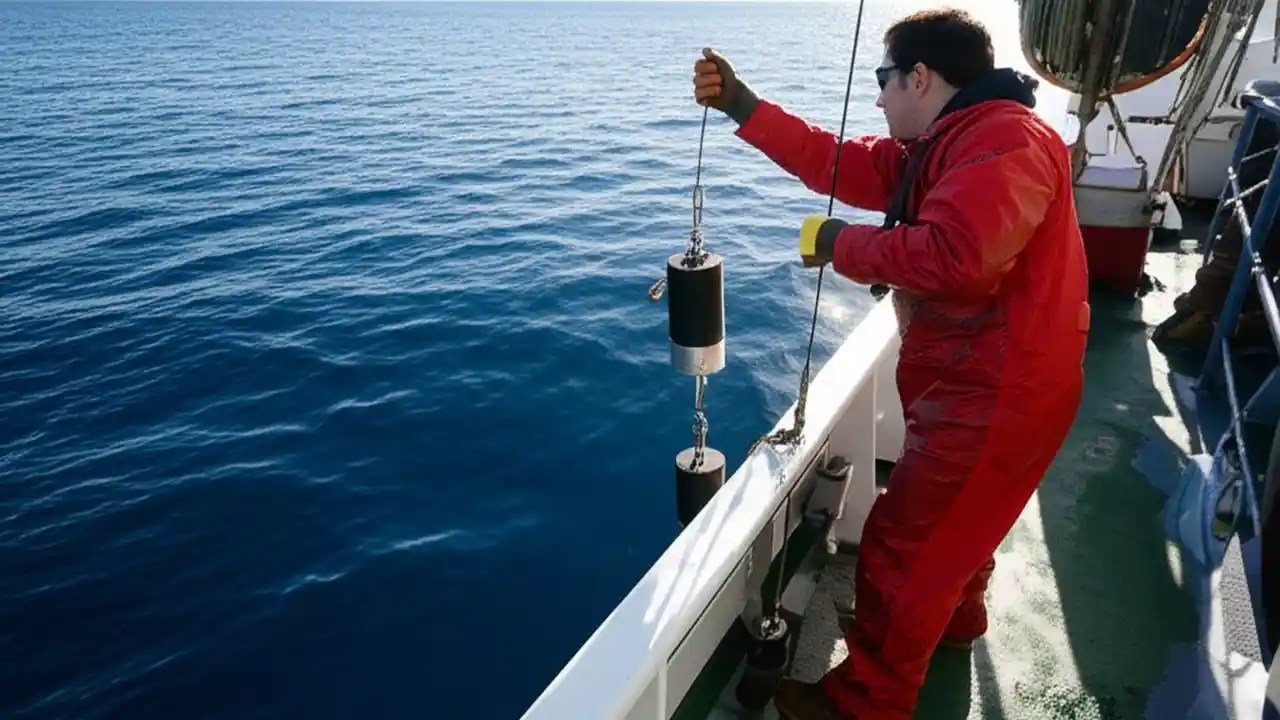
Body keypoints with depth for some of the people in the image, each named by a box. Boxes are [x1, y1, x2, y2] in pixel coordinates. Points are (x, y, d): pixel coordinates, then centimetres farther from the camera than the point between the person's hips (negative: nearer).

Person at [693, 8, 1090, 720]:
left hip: (996, 393, -10)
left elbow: (951, 254, -37)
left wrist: (840, 243, -22)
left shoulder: (1006, 140, -21)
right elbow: (838, 162, 8)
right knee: (949, 521, 29)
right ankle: (957, 615, 55)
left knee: (901, 546, -1)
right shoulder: (940, 146, 12)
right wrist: (739, 103, 3)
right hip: (972, 379, 10)